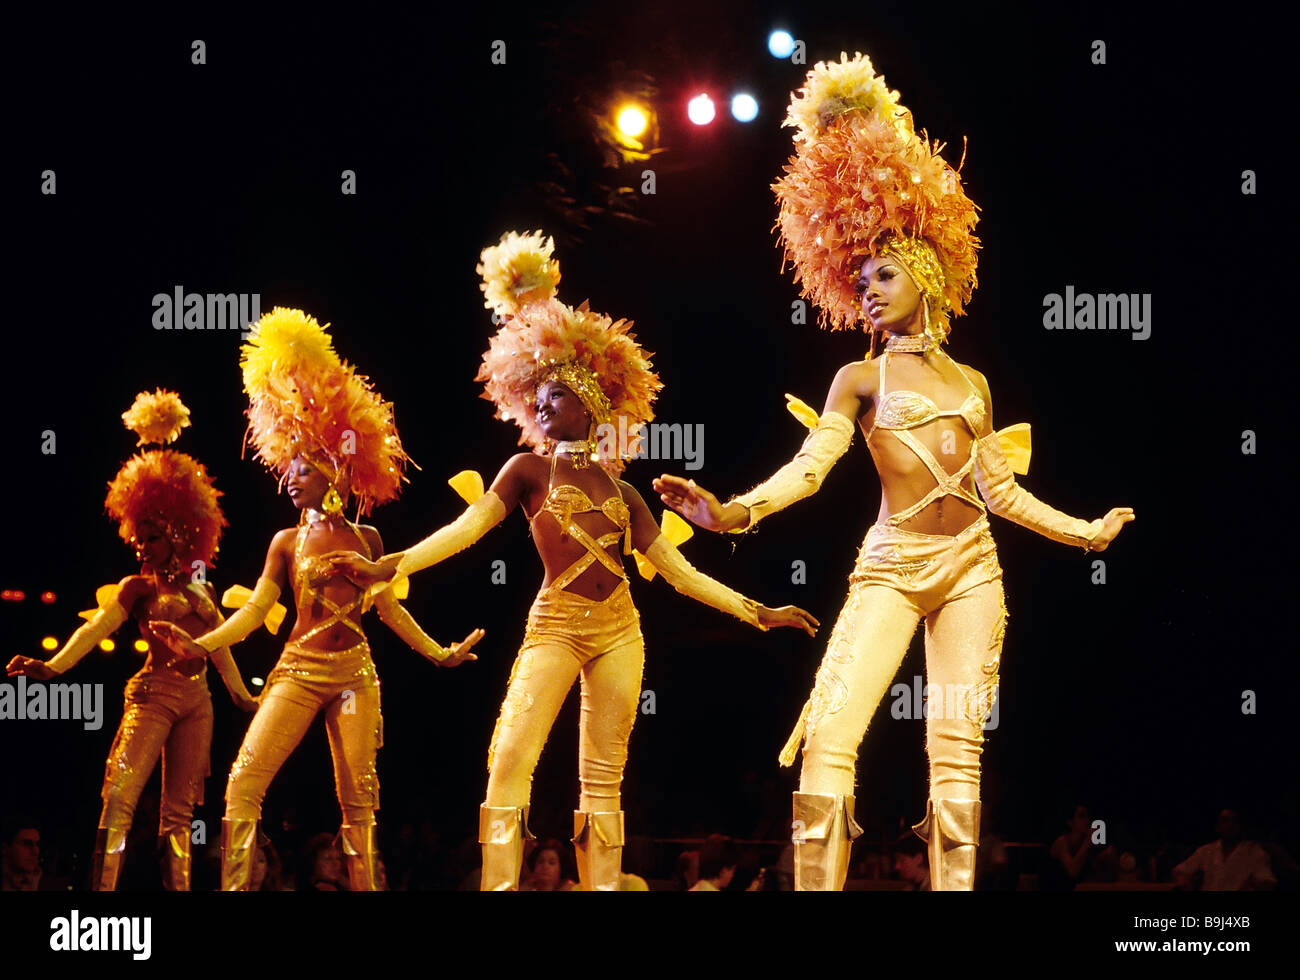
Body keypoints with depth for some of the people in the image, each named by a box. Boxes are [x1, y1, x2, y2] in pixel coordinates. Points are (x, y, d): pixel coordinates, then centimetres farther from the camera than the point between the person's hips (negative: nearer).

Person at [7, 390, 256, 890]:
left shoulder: (201, 590, 17)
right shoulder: (137, 588, 6)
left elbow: (220, 647, 26)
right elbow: (97, 627, -9)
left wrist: (243, 695, 30)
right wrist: (54, 665, -24)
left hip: (196, 700, 4)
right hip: (153, 693, -4)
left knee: (179, 811, 2)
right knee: (120, 796, -19)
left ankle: (178, 890, 0)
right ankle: (103, 889, -26)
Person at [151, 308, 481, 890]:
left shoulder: (365, 539, 9)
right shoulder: (287, 542, 8)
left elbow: (389, 609, 15)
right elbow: (256, 609, 2)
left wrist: (438, 653, 14)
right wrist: (202, 645, -11)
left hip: (354, 672, 1)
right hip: (298, 668, 0)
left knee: (358, 797, -2)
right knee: (245, 778, -16)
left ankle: (363, 886, 3)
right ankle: (233, 887, -17)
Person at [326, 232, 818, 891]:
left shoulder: (619, 492, 12)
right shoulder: (528, 473, 5)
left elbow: (680, 572, 13)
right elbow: (468, 527, -7)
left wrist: (755, 613, 8)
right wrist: (392, 566, -22)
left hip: (618, 631, 3)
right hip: (555, 625, -3)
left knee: (604, 775, 0)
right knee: (510, 756, -20)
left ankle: (601, 886, 0)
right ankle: (499, 885, -22)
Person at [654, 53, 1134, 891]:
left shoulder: (971, 383, 15)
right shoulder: (861, 380, 6)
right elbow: (811, 464, -8)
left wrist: (1084, 532, 25)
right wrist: (733, 512, -26)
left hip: (971, 569, 3)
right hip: (891, 568, -3)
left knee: (959, 755, -4)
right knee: (828, 733, -21)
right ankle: (819, 885, -19)